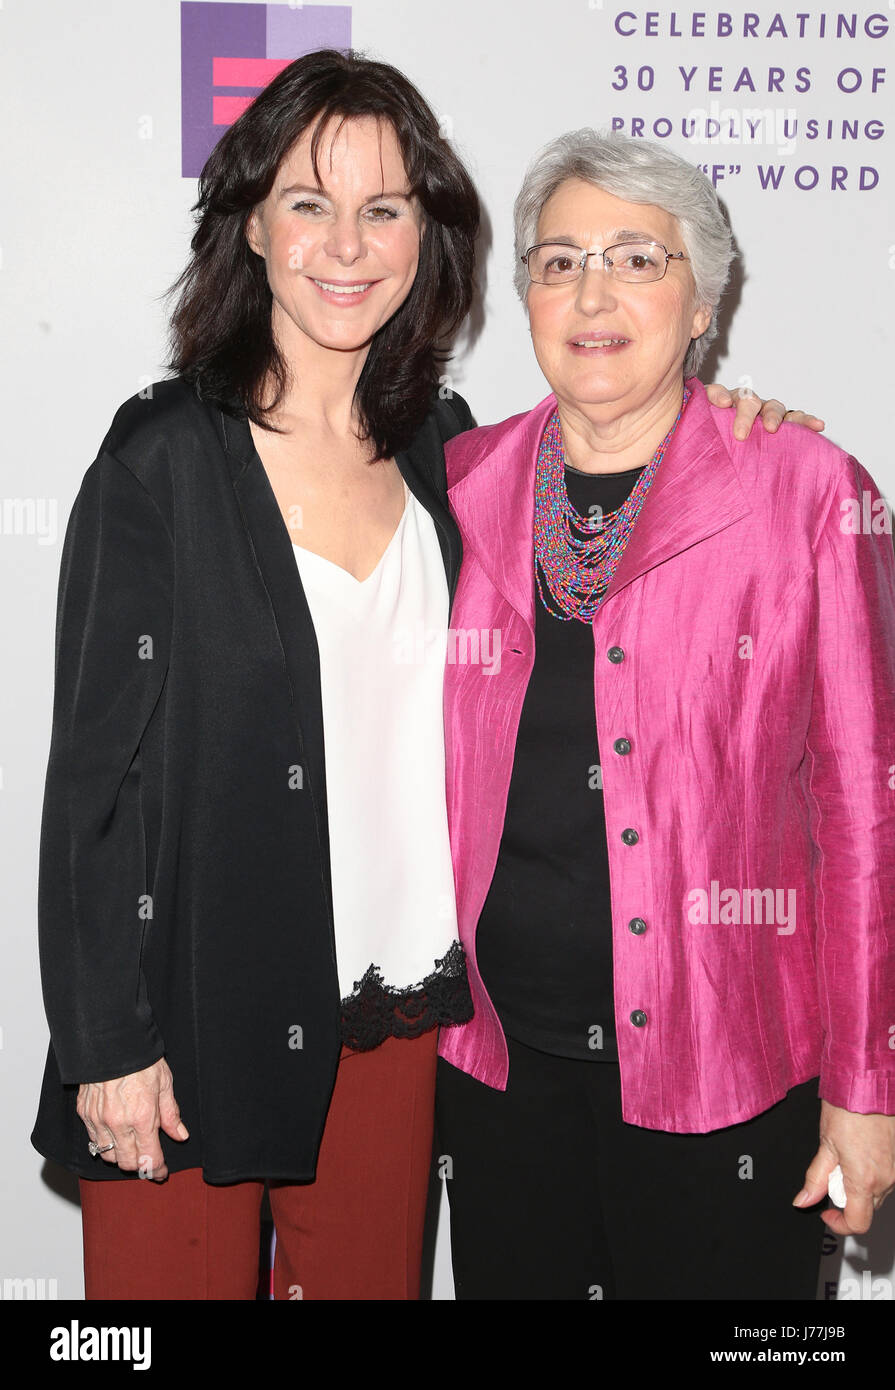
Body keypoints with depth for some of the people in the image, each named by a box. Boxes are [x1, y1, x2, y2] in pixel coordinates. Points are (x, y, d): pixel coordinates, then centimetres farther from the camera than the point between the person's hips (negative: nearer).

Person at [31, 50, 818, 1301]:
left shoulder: (443, 446, 5)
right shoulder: (163, 457, -9)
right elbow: (94, 764, -9)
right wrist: (109, 1042, -11)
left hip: (397, 1011, 5)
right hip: (199, 1022, -4)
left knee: (370, 1279, 16)